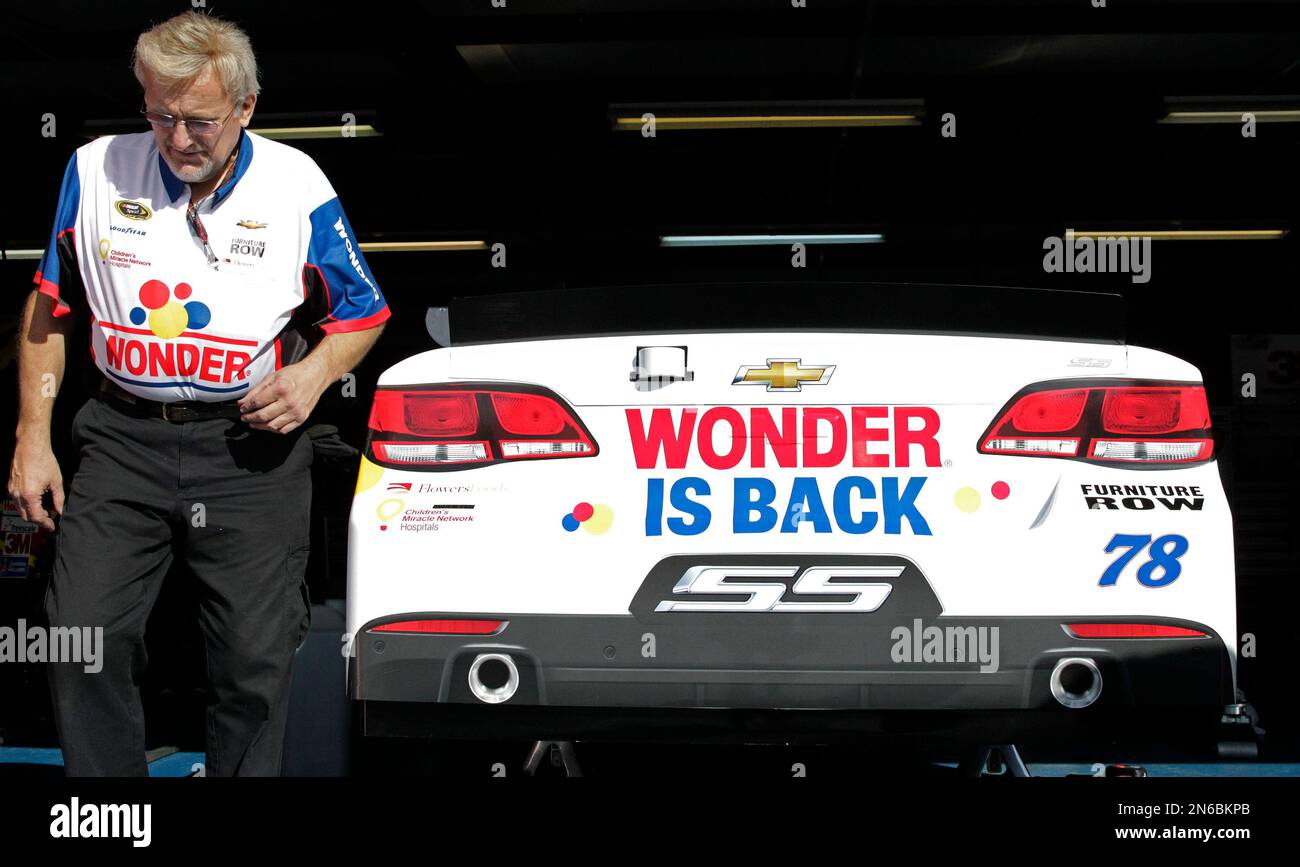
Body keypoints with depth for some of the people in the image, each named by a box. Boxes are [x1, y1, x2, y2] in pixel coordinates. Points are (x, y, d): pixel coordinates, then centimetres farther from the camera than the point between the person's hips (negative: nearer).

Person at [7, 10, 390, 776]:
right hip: (124, 439, 2)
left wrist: (316, 372, -12)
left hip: (250, 450, -1)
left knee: (256, 661, -1)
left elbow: (363, 315, 9)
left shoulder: (297, 184, -2)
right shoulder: (97, 170, 3)